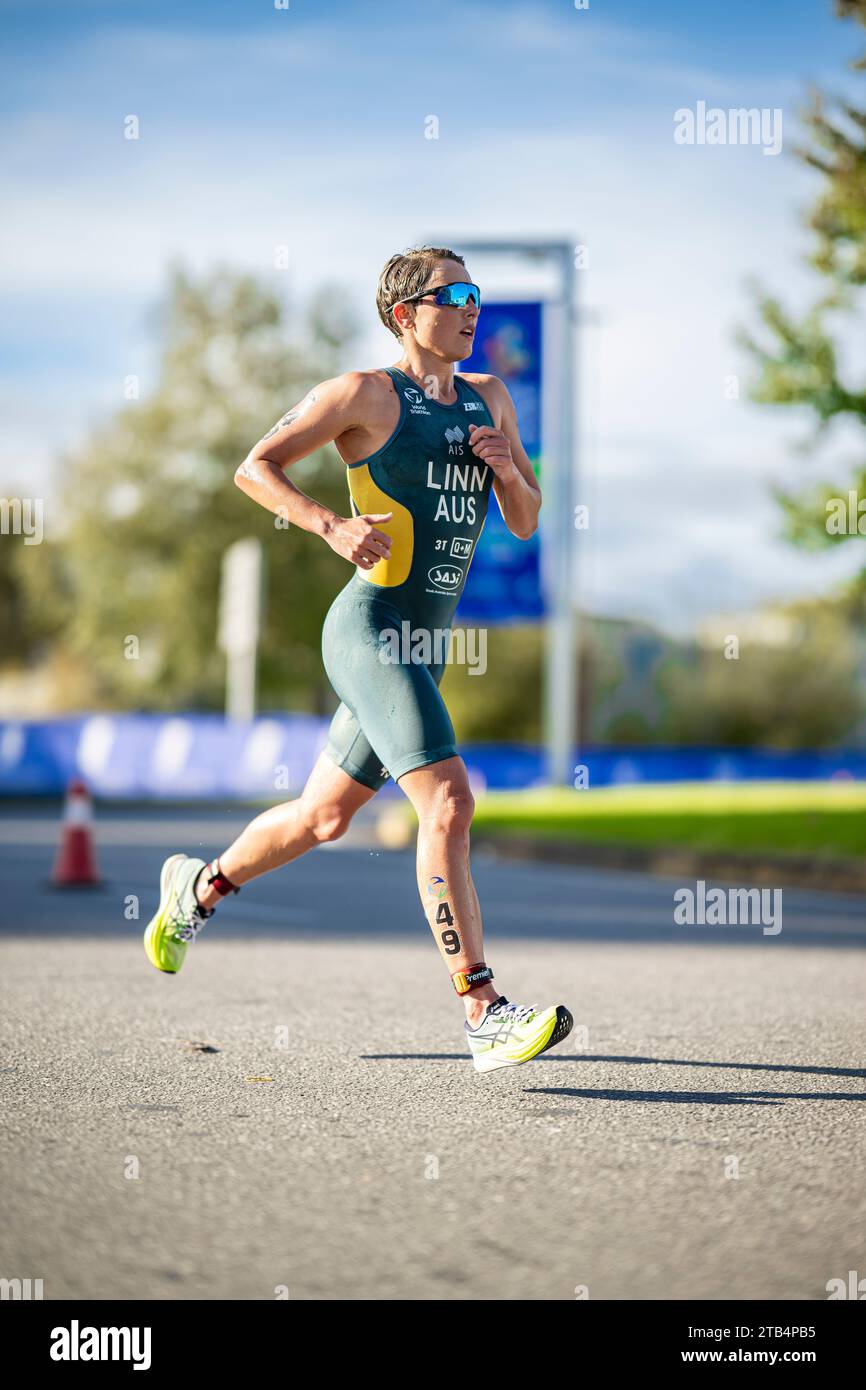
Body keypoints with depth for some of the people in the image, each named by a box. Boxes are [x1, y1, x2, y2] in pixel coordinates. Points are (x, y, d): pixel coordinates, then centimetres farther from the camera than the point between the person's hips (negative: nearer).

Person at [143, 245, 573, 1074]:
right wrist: (331, 525, -18)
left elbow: (525, 523, 17)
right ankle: (484, 1018, -21)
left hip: (424, 645, 8)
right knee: (448, 804, -19)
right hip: (372, 630, -8)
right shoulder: (367, 393, -5)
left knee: (323, 817, 19)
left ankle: (198, 887, 44)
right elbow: (255, 467, -3)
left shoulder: (488, 400, 15)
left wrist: (506, 467, -4)